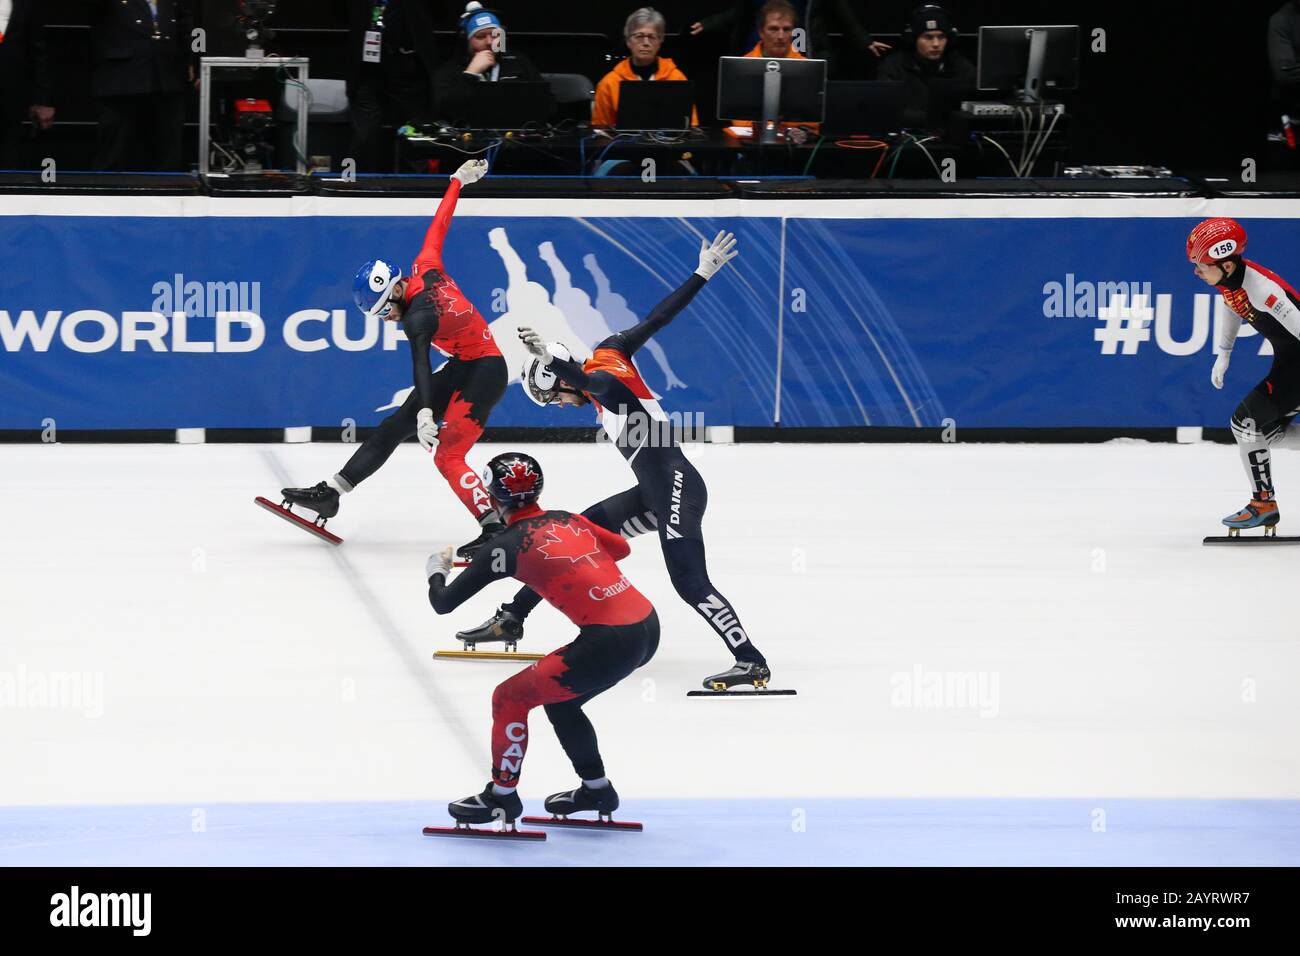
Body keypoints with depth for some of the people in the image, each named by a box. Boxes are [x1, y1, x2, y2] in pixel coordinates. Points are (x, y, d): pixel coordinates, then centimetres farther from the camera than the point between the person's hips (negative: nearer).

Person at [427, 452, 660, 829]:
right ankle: (596, 789, 37)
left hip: (611, 642, -8)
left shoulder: (509, 545, -5)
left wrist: (436, 572, 23)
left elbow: (444, 603, 1)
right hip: (648, 627, 8)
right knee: (559, 699, 28)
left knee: (511, 697, 7)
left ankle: (502, 794, 19)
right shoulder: (569, 519, 14)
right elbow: (620, 548, 33)